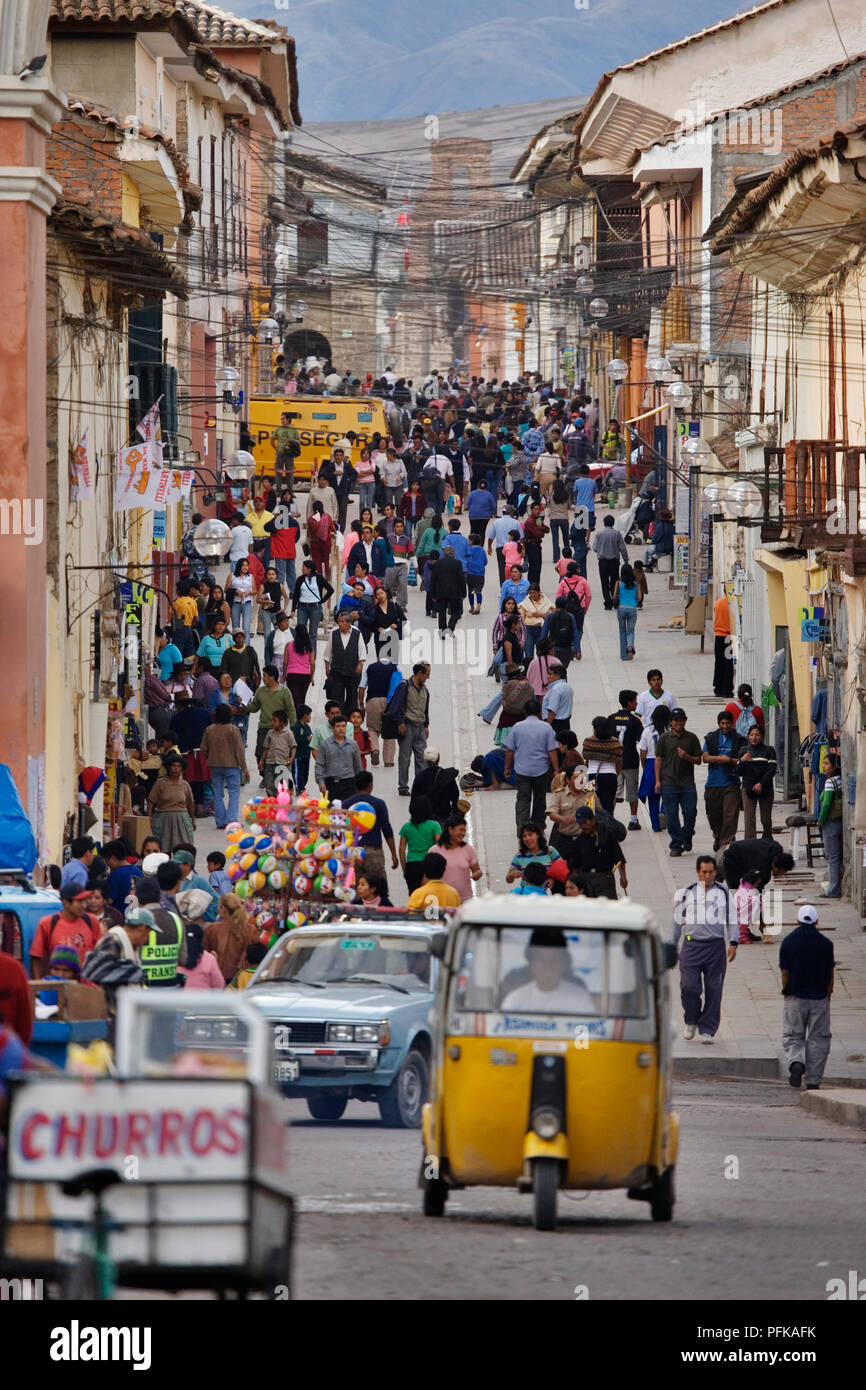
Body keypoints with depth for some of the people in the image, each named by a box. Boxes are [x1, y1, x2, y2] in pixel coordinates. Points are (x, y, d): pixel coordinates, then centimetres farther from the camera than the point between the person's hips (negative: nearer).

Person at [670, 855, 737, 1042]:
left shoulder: (723, 893, 7)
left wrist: (733, 943, -5)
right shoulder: (687, 893, 7)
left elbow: (732, 920, 8)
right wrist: (672, 947, 12)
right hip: (692, 946, 0)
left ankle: (707, 1030, 9)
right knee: (689, 987, -10)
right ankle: (691, 1021, 15)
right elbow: (677, 921, 14)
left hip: (716, 946, 0)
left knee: (713, 990, 0)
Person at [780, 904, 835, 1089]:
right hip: (819, 998, 1)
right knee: (817, 1039, 7)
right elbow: (830, 975, 1)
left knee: (792, 1036, 10)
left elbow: (785, 972, -3)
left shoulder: (789, 942, -4)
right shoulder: (825, 944, -2)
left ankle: (796, 1062, -19)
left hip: (796, 998, -1)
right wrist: (827, 996, 11)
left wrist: (786, 993, 11)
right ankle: (813, 1081, 6)